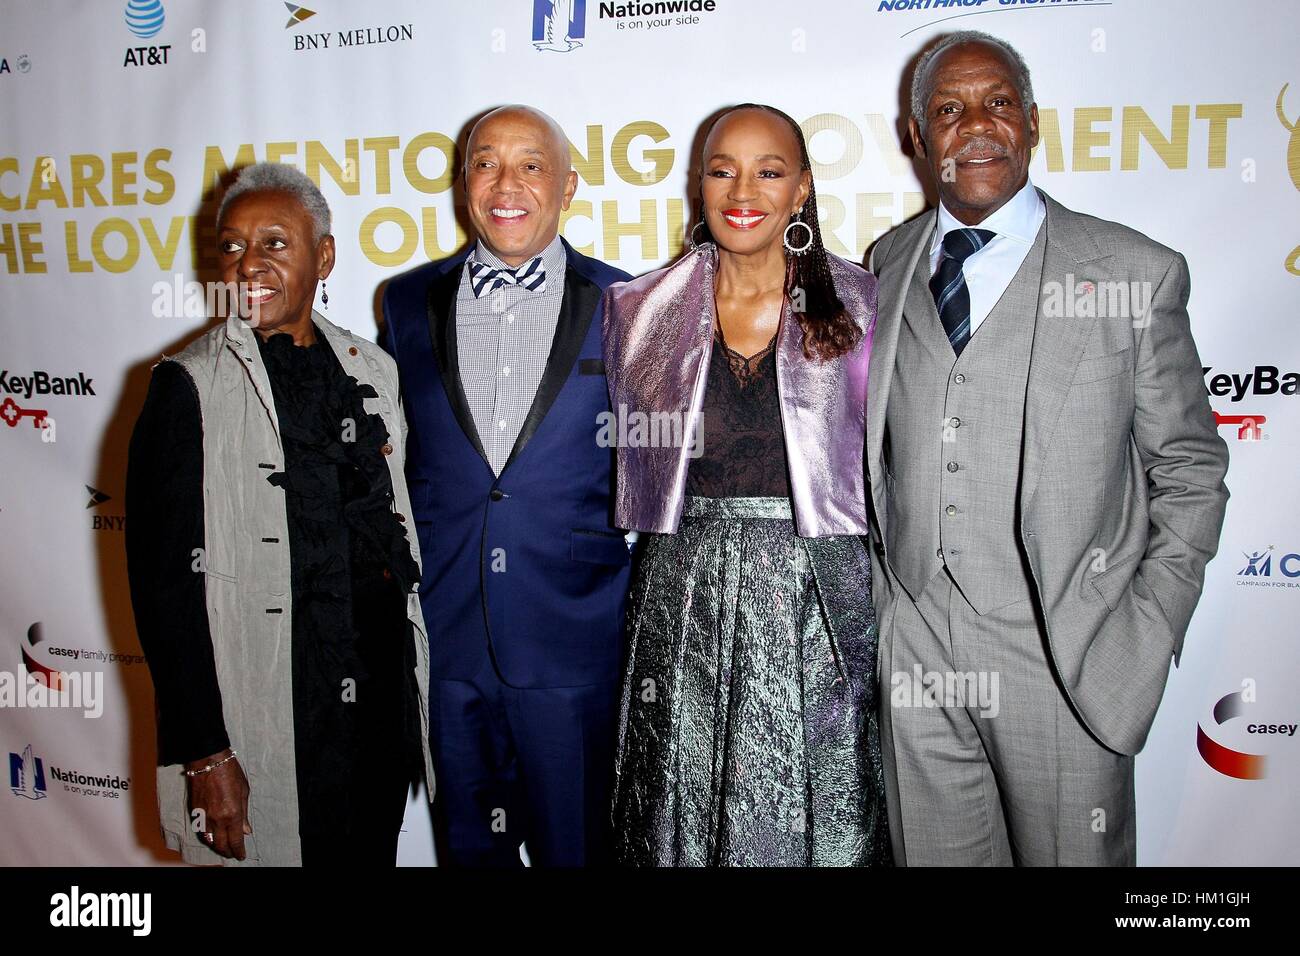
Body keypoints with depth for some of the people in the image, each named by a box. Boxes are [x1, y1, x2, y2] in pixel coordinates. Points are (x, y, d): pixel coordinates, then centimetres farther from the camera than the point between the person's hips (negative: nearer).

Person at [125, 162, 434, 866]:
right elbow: (164, 578, -10)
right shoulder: (191, 386, -7)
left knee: (374, 854, 17)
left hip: (385, 706, 5)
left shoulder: (373, 371, 6)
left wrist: (417, 687, 10)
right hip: (266, 723, -4)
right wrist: (203, 754, -14)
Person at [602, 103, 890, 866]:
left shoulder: (857, 304, 1)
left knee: (815, 820, 6)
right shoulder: (644, 309, 5)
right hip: (683, 596, 1)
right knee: (682, 817, 9)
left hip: (817, 598, -1)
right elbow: (624, 463, 12)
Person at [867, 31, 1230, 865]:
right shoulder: (888, 267, 7)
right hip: (912, 654, 3)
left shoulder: (1137, 273, -3)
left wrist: (1146, 638, -7)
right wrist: (878, 597, 8)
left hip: (1066, 662, -2)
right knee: (933, 851, 16)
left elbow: (1188, 470, 1)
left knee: (1070, 853, 11)